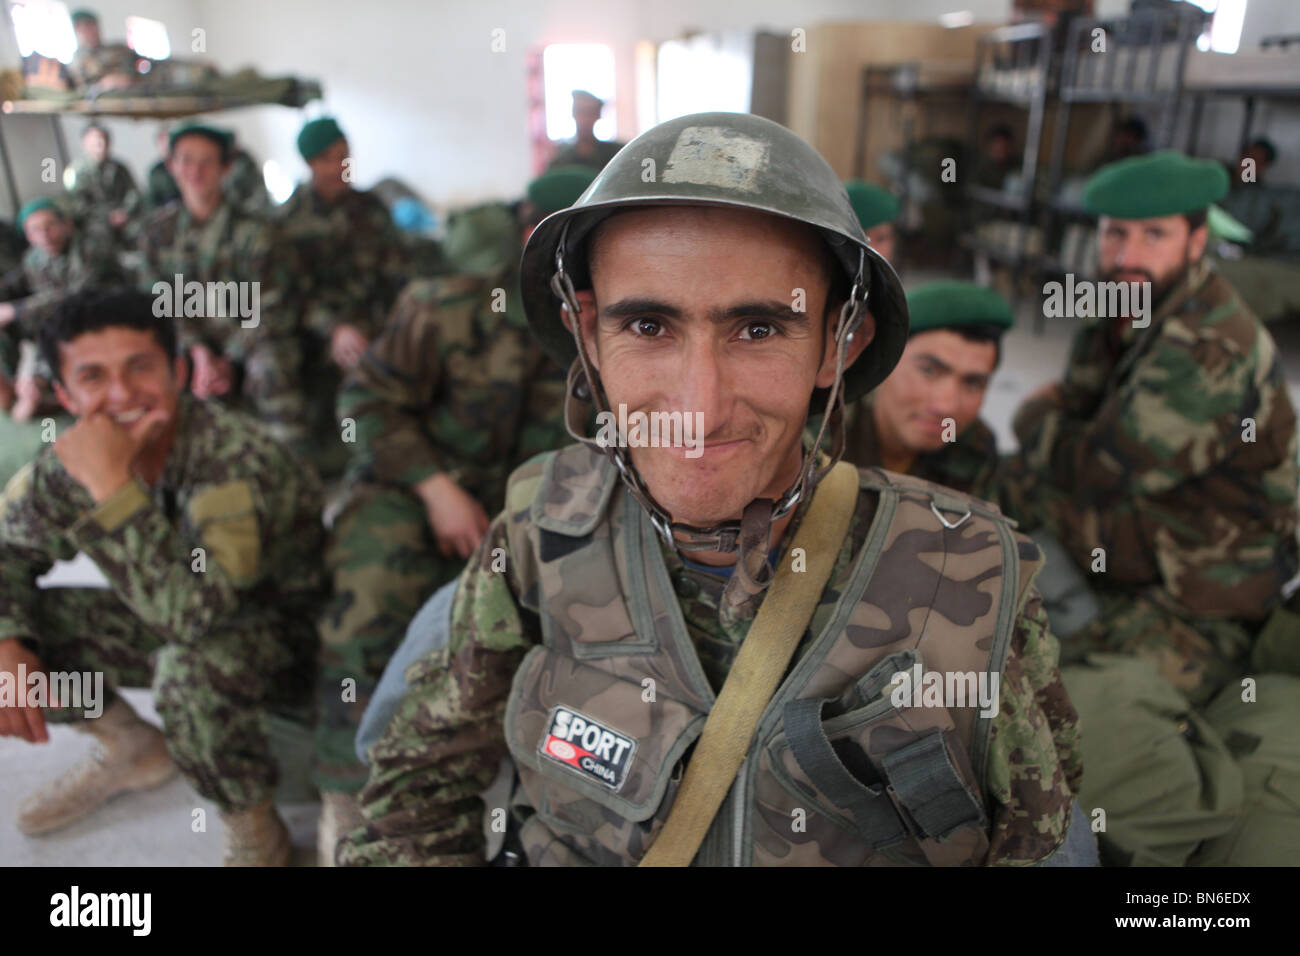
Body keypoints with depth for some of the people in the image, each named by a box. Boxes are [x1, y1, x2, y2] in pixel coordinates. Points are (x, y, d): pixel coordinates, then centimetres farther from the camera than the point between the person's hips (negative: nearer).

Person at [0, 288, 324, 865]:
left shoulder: (235, 460, -31)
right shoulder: (68, 461, -10)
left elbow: (194, 610, -41)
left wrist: (113, 486, -41)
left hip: (289, 639, -6)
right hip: (175, 627, 7)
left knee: (193, 665, -37)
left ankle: (257, 839, -9)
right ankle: (134, 752, 19)